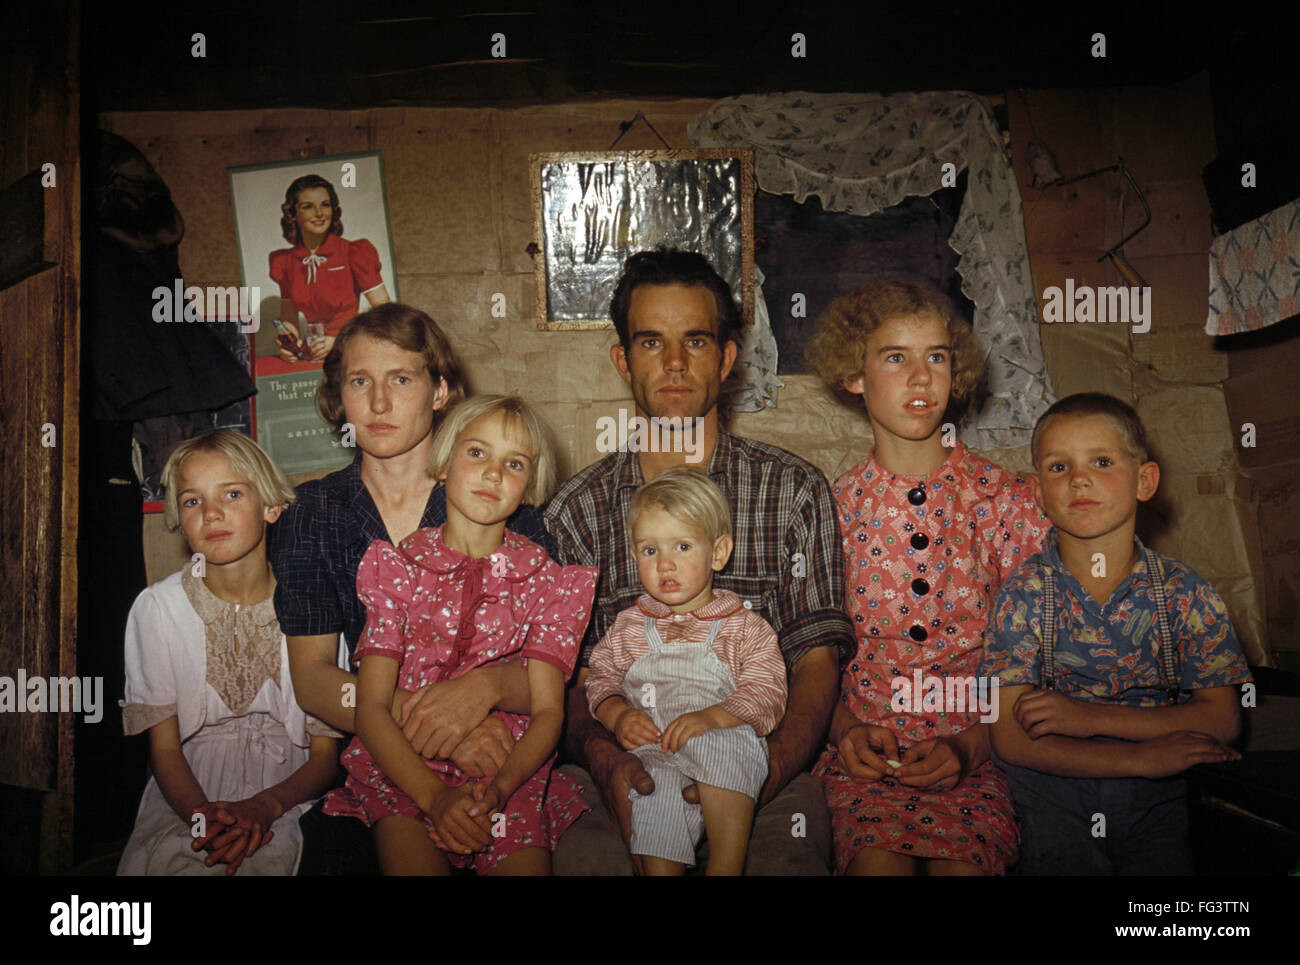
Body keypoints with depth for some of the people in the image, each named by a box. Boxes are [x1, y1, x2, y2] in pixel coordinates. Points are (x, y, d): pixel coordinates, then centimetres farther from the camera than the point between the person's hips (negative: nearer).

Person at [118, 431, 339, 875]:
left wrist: (264, 807, -19)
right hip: (187, 800, 1)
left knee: (270, 857, -29)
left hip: (287, 802, 0)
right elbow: (165, 748, 2)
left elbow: (325, 755, -1)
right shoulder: (156, 608, -1)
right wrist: (204, 817, -17)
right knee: (180, 863, -27)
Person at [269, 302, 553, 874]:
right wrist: (430, 724, -19)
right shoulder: (312, 515, 6)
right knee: (335, 854, -26)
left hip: (499, 772, -1)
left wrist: (485, 687, -26)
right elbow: (311, 678, -2)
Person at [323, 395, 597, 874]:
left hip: (509, 776, 1)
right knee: (413, 860, -27)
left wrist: (497, 791, -18)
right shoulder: (395, 567, 2)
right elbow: (371, 707, -3)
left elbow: (547, 712, 0)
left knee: (526, 860, -24)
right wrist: (436, 796, -17)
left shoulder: (548, 582, 4)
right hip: (403, 770, -1)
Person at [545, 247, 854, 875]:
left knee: (785, 859, -30)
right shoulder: (576, 509, 9)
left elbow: (816, 661, 0)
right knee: (581, 858, -28)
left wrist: (757, 776, -18)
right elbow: (568, 674, 6)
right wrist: (604, 761, -16)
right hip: (619, 777, 1)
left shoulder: (796, 491, 6)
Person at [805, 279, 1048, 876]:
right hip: (864, 755, 0)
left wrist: (970, 744, -11)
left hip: (978, 754, 0)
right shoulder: (834, 508, 4)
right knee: (877, 860, -27)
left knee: (963, 863, -27)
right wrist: (846, 728, -9)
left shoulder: (1007, 502, 3)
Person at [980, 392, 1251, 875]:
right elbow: (1011, 738, -12)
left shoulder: (1184, 592, -2)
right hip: (1051, 792, -2)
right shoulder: (1025, 592, -7)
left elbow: (1222, 719, -6)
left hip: (1155, 798, 2)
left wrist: (1091, 717, -16)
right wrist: (1140, 758, -18)